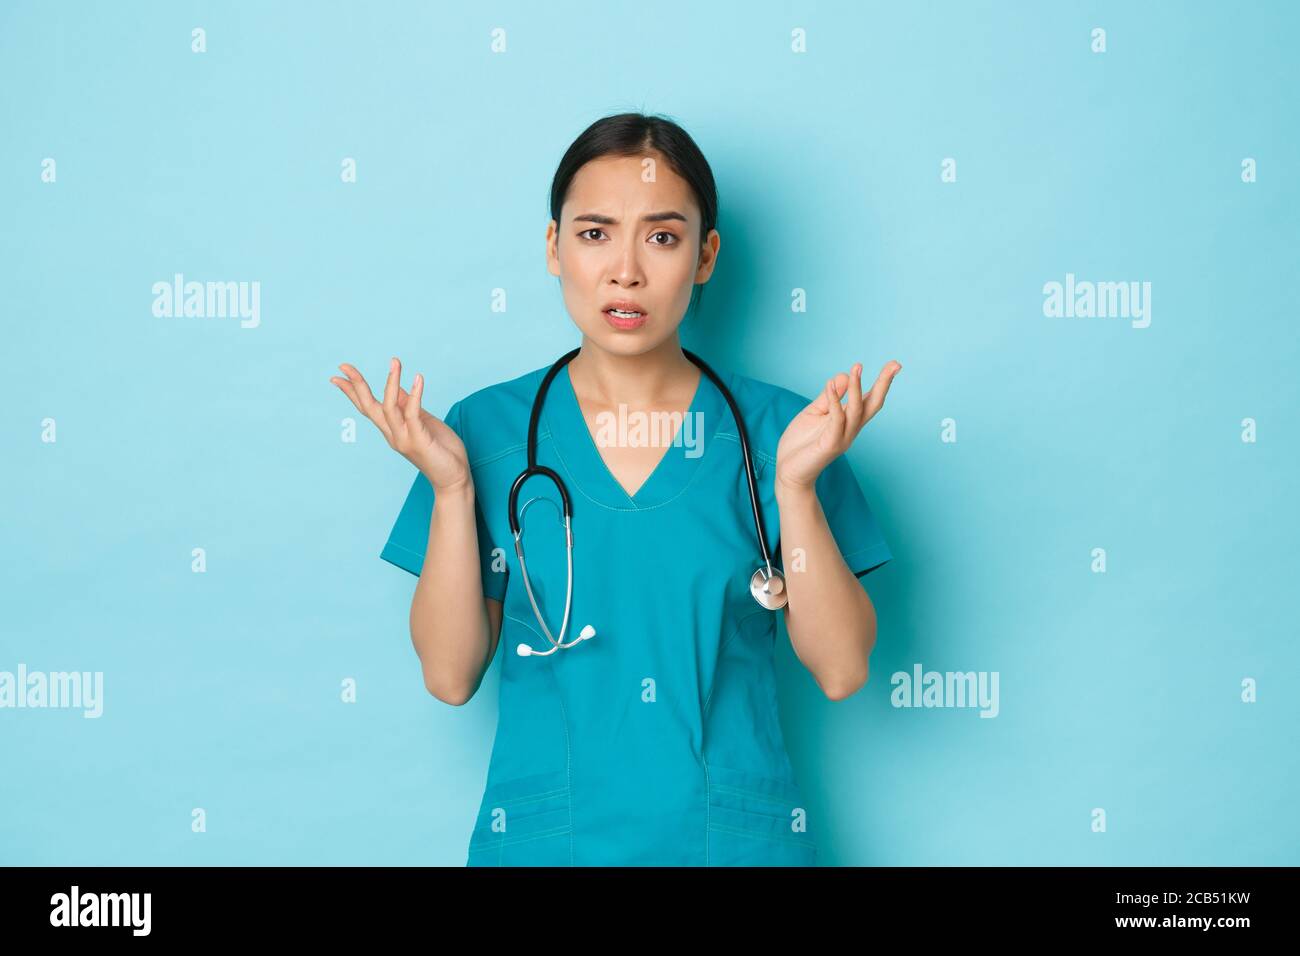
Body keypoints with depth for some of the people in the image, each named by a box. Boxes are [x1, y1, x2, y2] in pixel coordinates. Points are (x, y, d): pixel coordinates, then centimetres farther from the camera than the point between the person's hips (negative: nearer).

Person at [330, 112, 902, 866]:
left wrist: (796, 484, -18)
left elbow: (841, 670, -7)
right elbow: (451, 676, -5)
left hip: (739, 835, 0)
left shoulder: (775, 429, -5)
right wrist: (450, 487, -15)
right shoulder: (488, 429, -4)